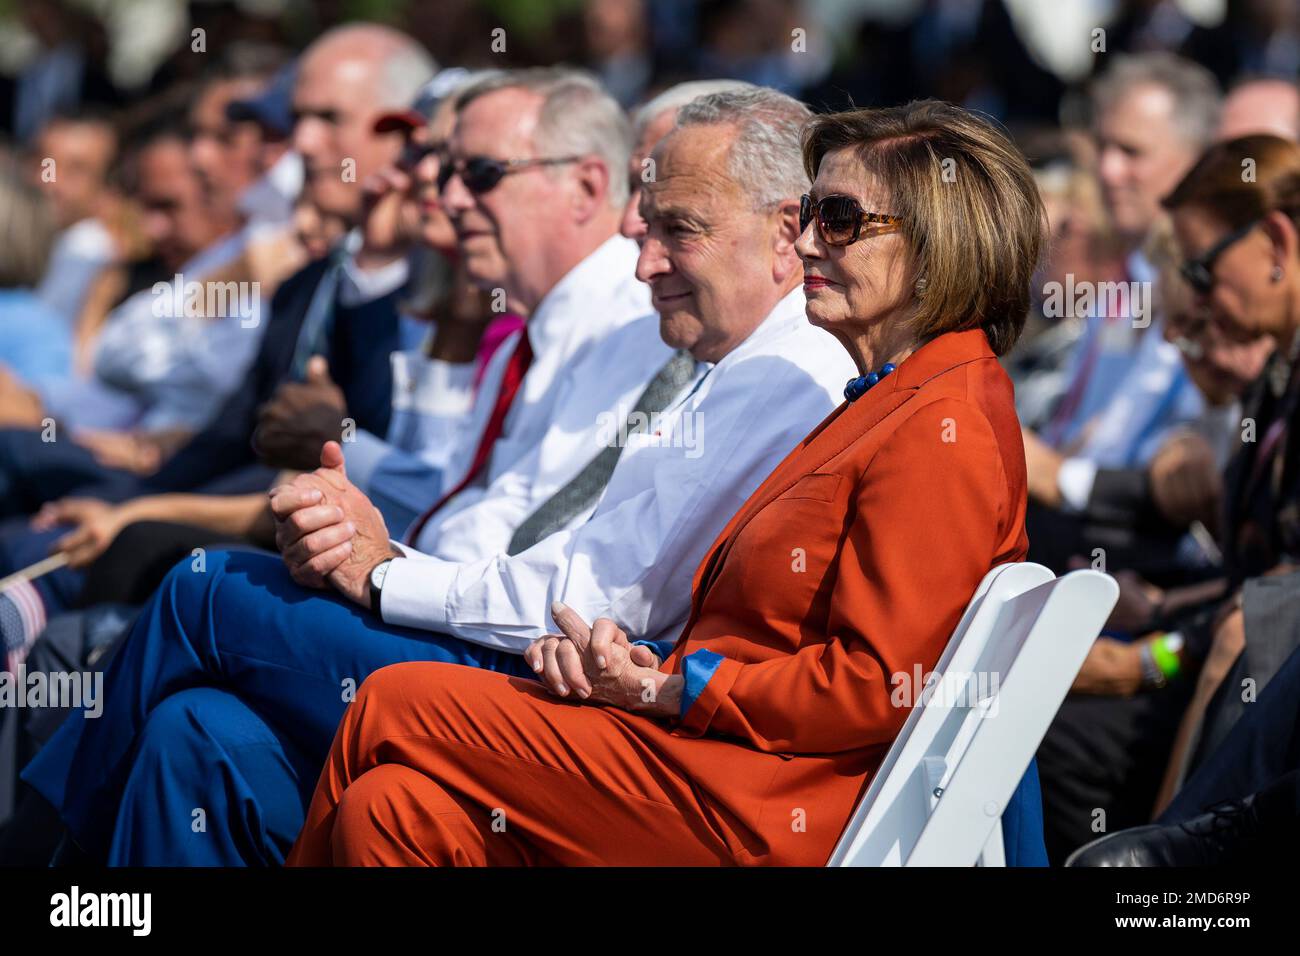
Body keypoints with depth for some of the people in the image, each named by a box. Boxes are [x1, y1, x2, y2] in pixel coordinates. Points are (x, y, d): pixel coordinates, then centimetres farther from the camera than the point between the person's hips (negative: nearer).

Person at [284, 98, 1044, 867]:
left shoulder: (942, 431, -14)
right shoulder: (885, 401, 19)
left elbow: (875, 686, -20)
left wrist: (660, 690, -13)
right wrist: (644, 659, 0)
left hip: (761, 817, -9)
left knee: (391, 707, -5)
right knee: (389, 807, -5)